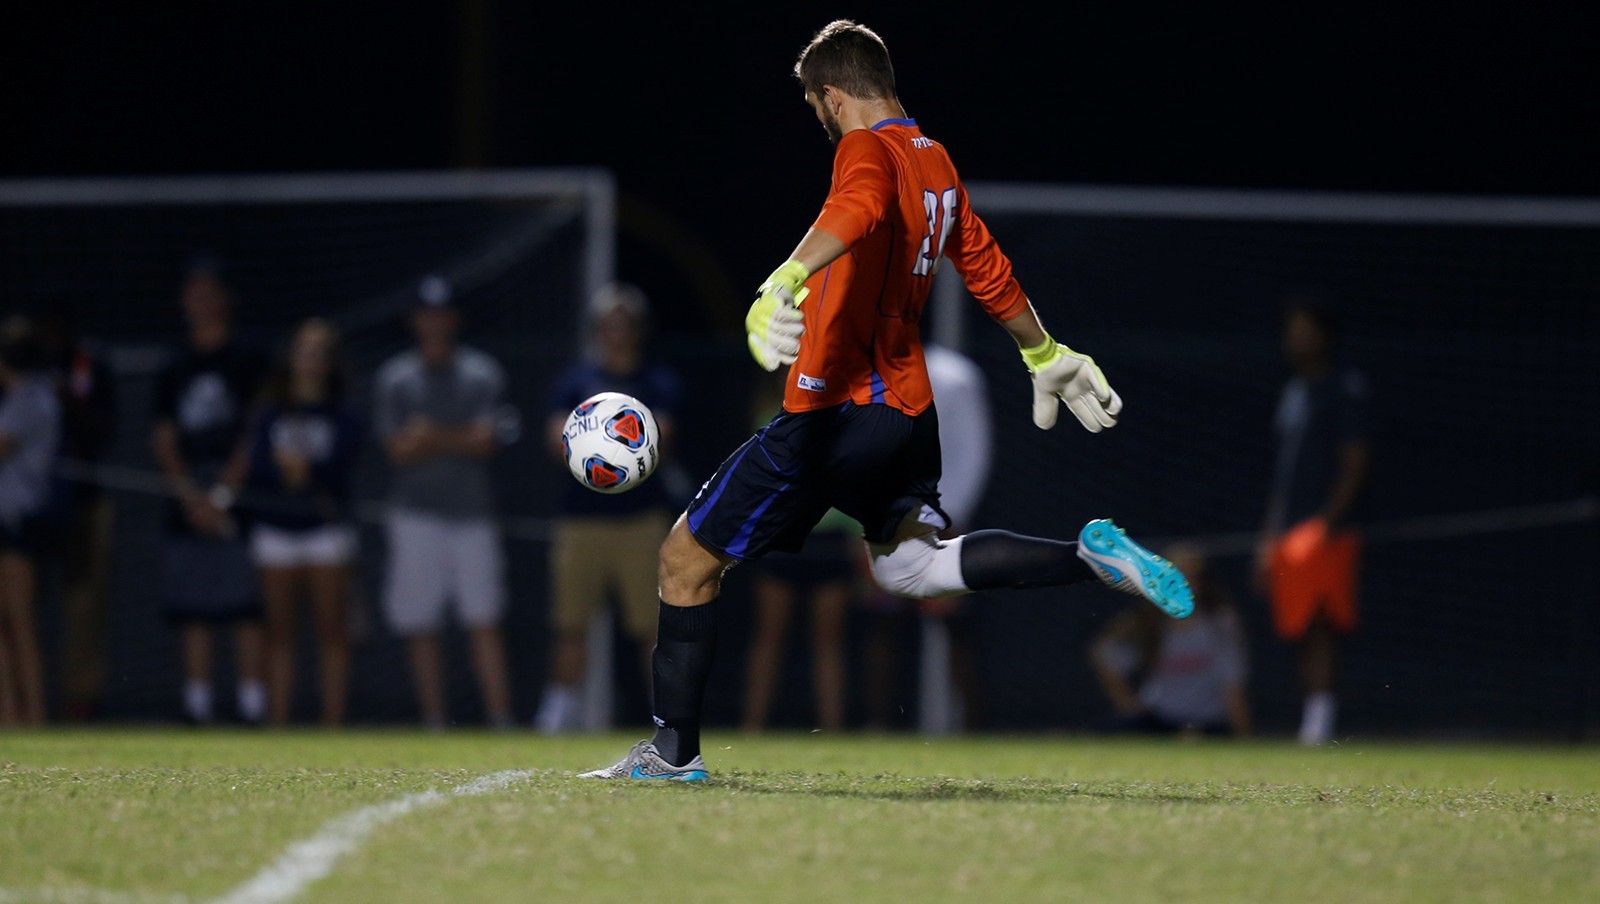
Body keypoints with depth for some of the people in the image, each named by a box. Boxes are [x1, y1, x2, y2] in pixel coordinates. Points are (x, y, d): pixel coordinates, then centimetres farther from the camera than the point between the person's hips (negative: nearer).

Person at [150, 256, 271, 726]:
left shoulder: (248, 359, 3)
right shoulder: (176, 370, 16)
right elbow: (164, 440, 10)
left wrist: (222, 495, -9)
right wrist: (192, 496, -5)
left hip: (239, 491, -4)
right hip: (188, 502, 4)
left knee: (247, 608, -9)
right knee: (195, 610, 3)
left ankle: (252, 705, -11)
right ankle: (197, 705, 4)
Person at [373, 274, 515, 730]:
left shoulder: (482, 373, 5)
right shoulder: (395, 377, 5)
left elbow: (486, 442, -5)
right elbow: (398, 449, -5)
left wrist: (432, 437, -11)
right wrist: (461, 440, -8)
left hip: (472, 512, 0)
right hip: (417, 513, 0)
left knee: (485, 622, -6)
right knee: (421, 625, 0)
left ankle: (501, 722, -10)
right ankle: (434, 723, 6)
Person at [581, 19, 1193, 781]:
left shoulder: (869, 150, -12)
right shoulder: (936, 163, 14)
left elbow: (857, 208, -37)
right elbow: (988, 269, 28)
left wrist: (783, 283, -51)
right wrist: (1045, 354, 41)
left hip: (834, 414, -8)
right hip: (908, 411, 8)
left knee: (687, 558, 3)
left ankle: (674, 752, 6)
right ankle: (1090, 555, -3)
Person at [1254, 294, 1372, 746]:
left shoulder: (1345, 386, -4)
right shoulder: (1294, 390, 20)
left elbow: (1356, 463, -11)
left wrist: (1328, 522, -21)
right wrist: (1268, 540, 21)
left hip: (1329, 533, -8)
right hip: (1287, 532, 8)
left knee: (1320, 624, -17)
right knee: (1297, 632, 5)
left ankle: (1320, 720, -21)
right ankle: (1310, 726, 9)